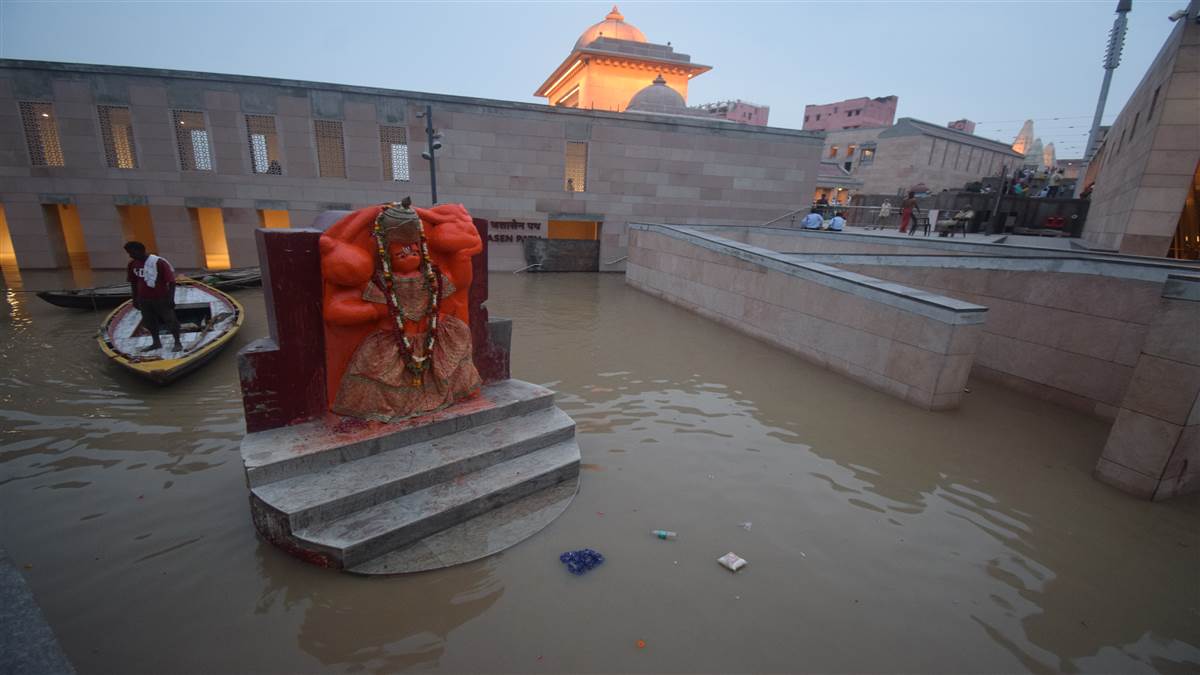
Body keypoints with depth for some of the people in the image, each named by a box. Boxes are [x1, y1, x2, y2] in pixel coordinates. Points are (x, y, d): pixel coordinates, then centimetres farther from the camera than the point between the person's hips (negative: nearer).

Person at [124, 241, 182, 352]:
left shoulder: (159, 262, -17)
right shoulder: (132, 264, 2)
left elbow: (171, 281, -16)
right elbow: (133, 283, 14)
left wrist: (171, 298, -18)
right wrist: (135, 299, 14)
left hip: (161, 298, -6)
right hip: (144, 299, 6)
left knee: (170, 320, 2)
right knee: (149, 321, 14)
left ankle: (177, 343, 13)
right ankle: (156, 343, 27)